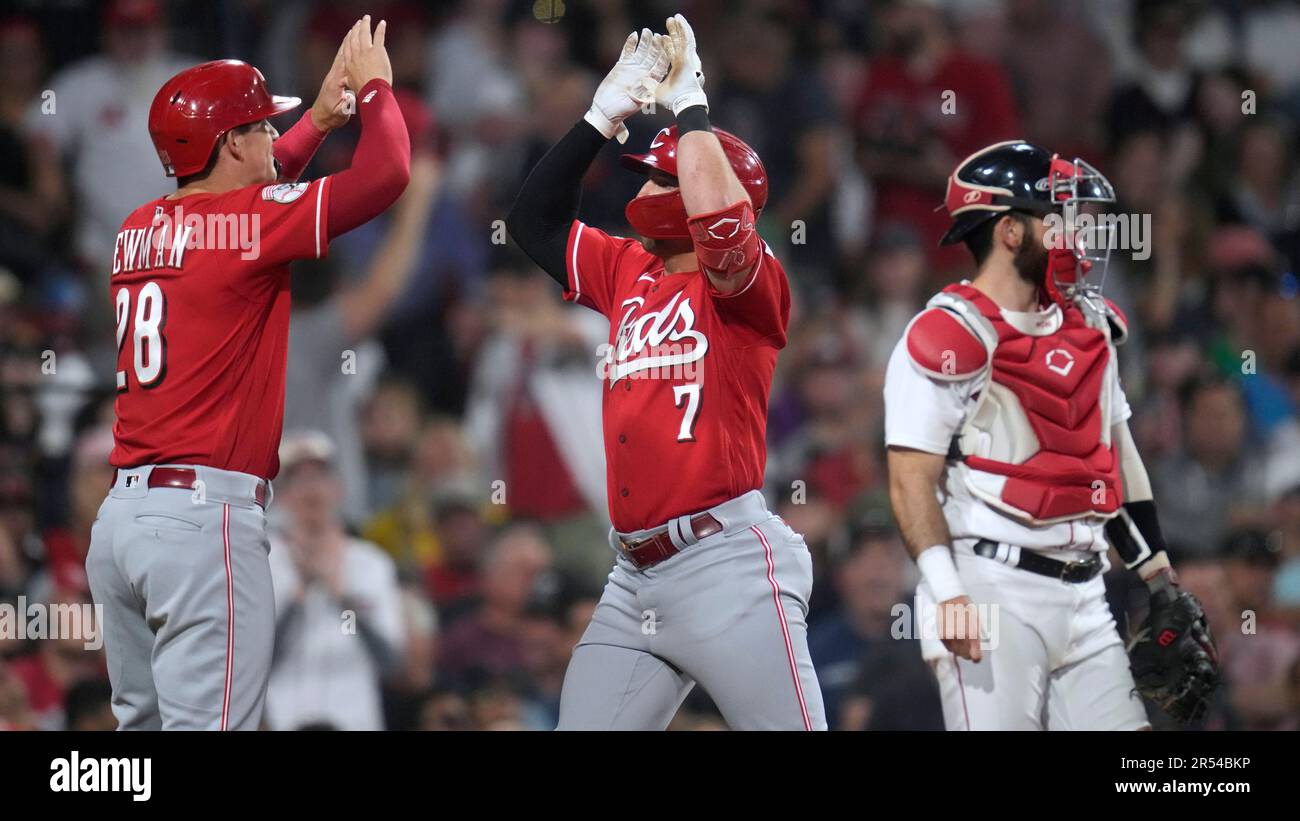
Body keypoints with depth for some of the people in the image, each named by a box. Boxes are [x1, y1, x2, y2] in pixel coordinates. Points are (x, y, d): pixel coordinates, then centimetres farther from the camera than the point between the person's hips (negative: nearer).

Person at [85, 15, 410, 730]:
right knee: (208, 724, -10)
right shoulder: (250, 220, -7)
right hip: (205, 512, -8)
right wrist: (374, 89, 11)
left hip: (119, 513, 8)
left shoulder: (139, 229, 14)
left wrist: (318, 121, 34)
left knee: (142, 725, 12)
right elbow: (387, 171, -7)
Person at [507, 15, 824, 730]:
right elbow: (533, 223, 20)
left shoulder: (751, 282, -4)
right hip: (634, 577, 8)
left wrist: (689, 105, -13)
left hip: (725, 565, -8)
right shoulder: (629, 271, 17)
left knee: (786, 724, -10)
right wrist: (603, 114, 13)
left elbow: (718, 217, -25)